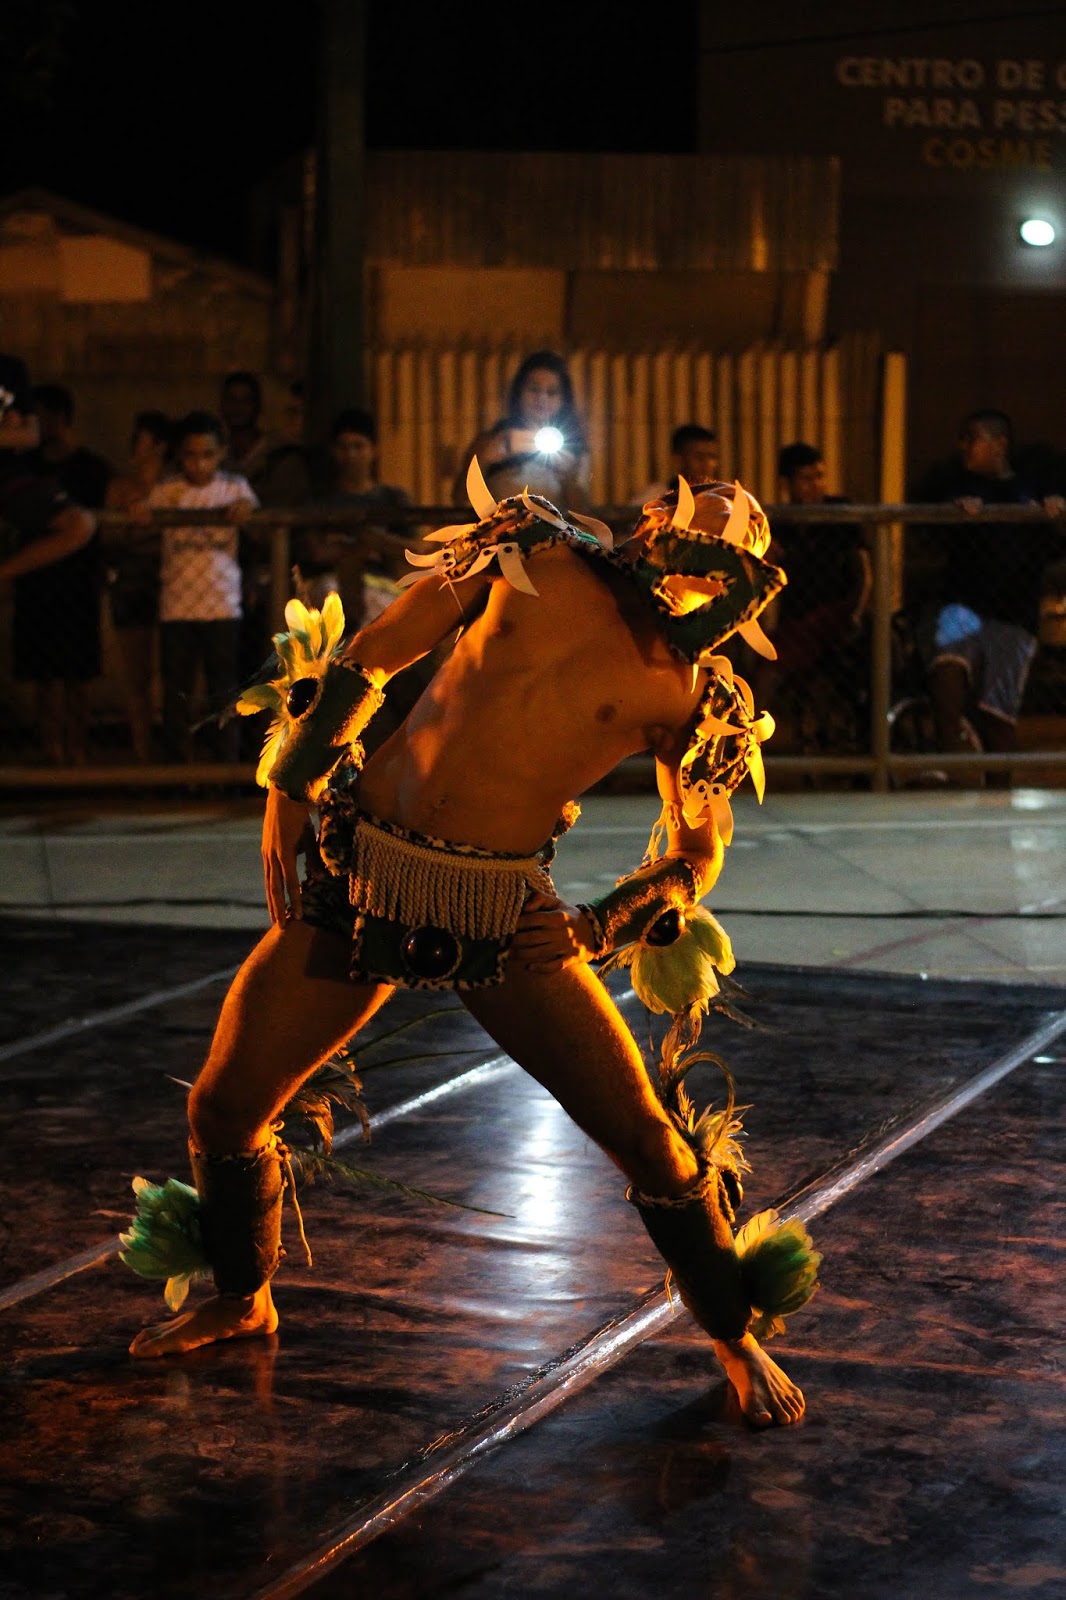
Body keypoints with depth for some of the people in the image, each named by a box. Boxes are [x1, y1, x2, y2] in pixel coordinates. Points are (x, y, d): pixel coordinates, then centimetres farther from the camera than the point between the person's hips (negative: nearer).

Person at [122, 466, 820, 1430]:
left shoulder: (686, 692, 0)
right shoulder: (534, 560, 4)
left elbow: (699, 849, 11)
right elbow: (371, 655, 10)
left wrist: (612, 922, -6)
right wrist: (288, 791, 7)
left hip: (503, 916, -2)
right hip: (358, 876, 2)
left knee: (646, 1136, -5)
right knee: (223, 1109, 5)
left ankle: (738, 1337, 22)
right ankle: (241, 1301, 36)